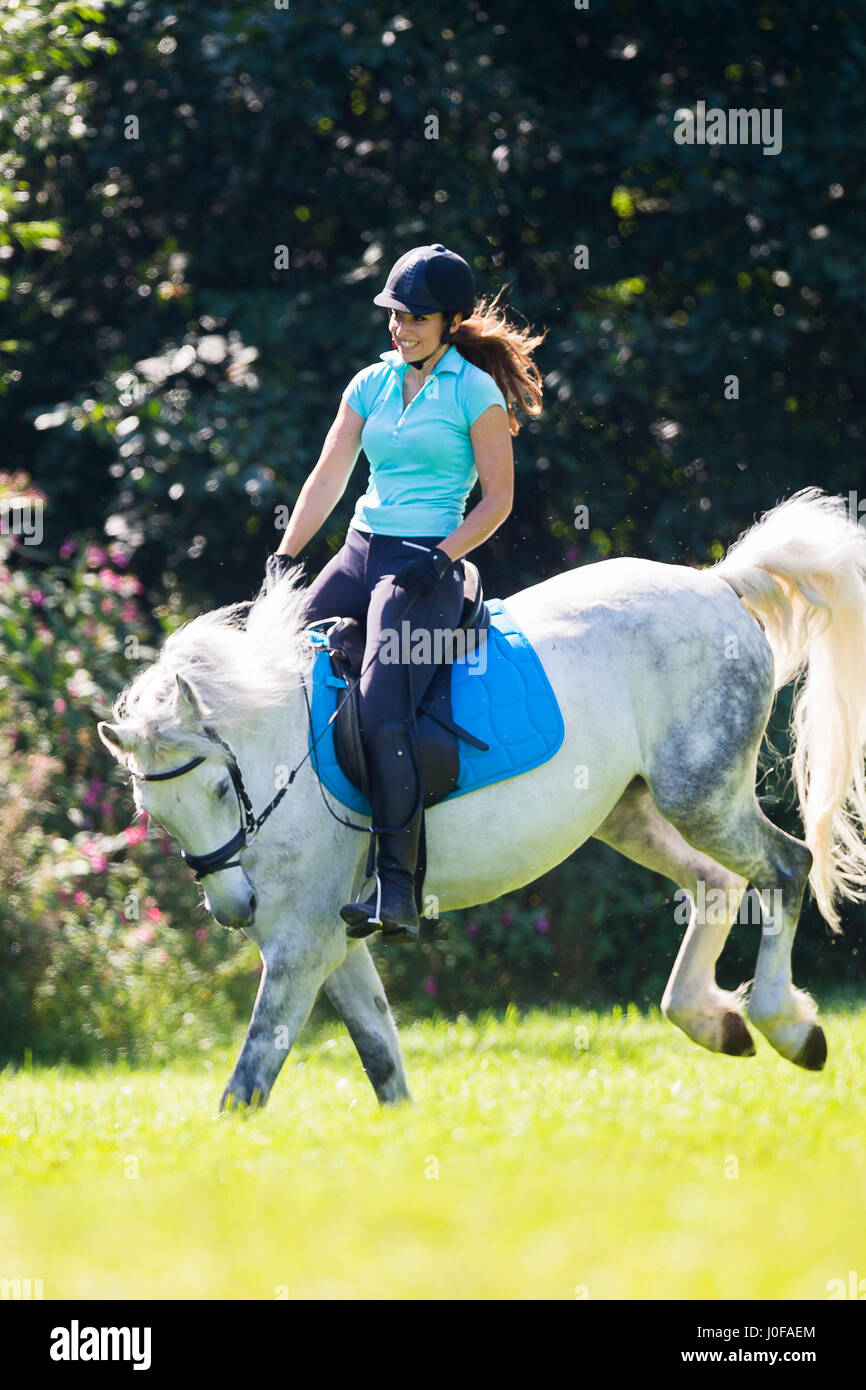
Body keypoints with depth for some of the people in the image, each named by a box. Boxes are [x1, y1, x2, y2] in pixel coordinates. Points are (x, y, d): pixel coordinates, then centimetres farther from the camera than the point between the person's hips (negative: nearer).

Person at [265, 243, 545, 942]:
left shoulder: (475, 390, -3)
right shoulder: (372, 384, 13)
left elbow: (498, 498, -3)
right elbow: (328, 478, 11)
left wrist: (441, 558, -16)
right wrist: (286, 556, -1)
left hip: (426, 567, -7)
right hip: (361, 553, 7)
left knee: (381, 713, -24)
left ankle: (397, 890, -24)